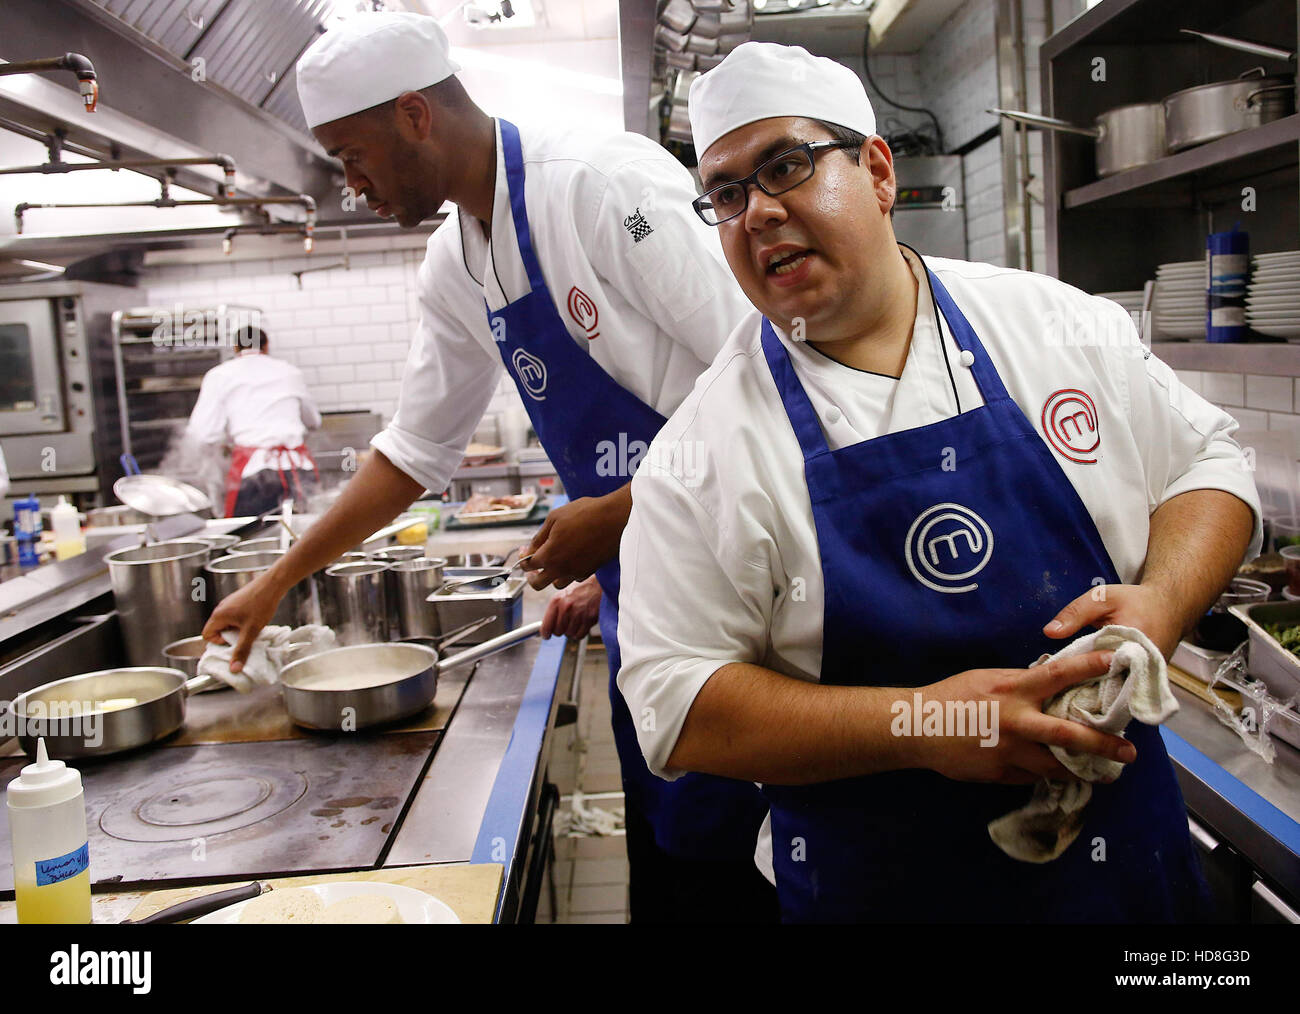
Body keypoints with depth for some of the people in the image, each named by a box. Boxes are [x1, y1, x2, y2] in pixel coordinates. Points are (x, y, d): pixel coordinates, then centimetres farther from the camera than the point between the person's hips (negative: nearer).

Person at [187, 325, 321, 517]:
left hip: (253, 468, -2)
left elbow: (205, 435, 0)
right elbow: (314, 421, 30)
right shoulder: (289, 371, 17)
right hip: (299, 467, 2)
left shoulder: (220, 375, 8)